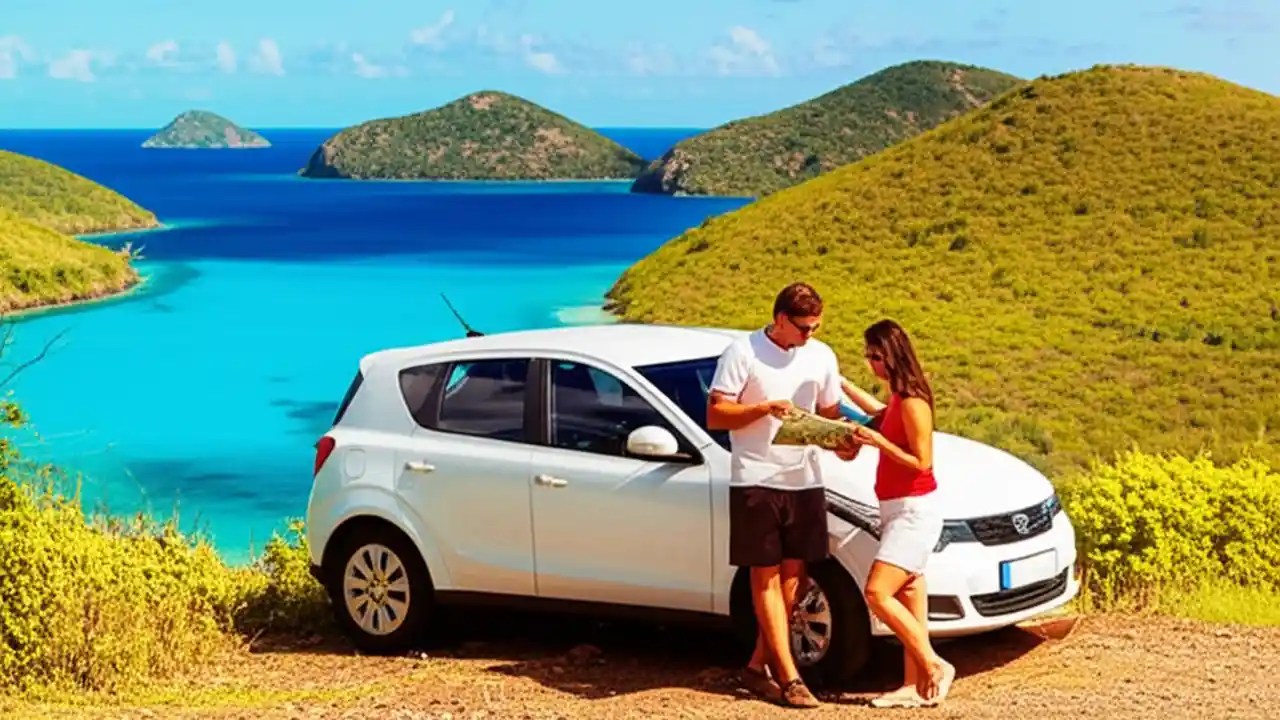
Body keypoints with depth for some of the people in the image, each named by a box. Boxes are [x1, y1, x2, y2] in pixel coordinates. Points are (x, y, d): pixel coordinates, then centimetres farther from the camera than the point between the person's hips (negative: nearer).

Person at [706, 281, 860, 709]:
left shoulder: (822, 356, 8)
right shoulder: (743, 353, -7)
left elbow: (829, 413, 14)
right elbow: (715, 415, -8)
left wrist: (842, 443, -7)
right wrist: (764, 408, -21)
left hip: (805, 481, 5)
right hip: (756, 481, -5)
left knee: (792, 574, 4)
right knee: (766, 576, -2)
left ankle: (759, 665, 16)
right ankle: (788, 676, -1)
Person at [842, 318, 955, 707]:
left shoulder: (912, 401, -17)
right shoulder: (898, 398, 12)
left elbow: (922, 462, -19)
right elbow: (882, 415, 37)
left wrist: (877, 441, -21)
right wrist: (843, 384, 36)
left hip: (913, 511, -10)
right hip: (897, 510, 10)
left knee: (878, 593, -15)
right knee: (908, 600, 8)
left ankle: (934, 666, -7)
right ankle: (914, 685, 11)